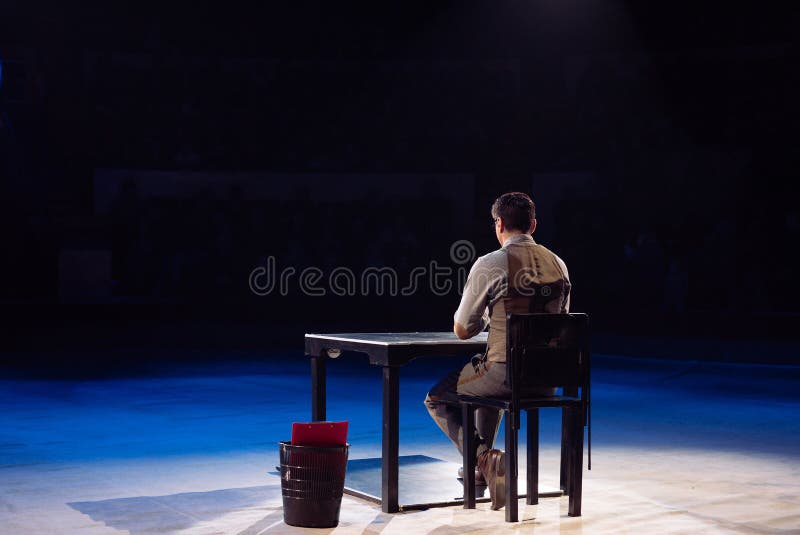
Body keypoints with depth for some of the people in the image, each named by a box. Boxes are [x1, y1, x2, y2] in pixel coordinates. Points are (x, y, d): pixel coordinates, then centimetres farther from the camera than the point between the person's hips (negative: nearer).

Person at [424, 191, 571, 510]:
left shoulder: (490, 264, -11)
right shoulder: (558, 264, 6)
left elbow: (461, 331, -4)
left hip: (505, 373, -6)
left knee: (436, 399, 18)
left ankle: (483, 456, -3)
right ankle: (481, 468, 45)